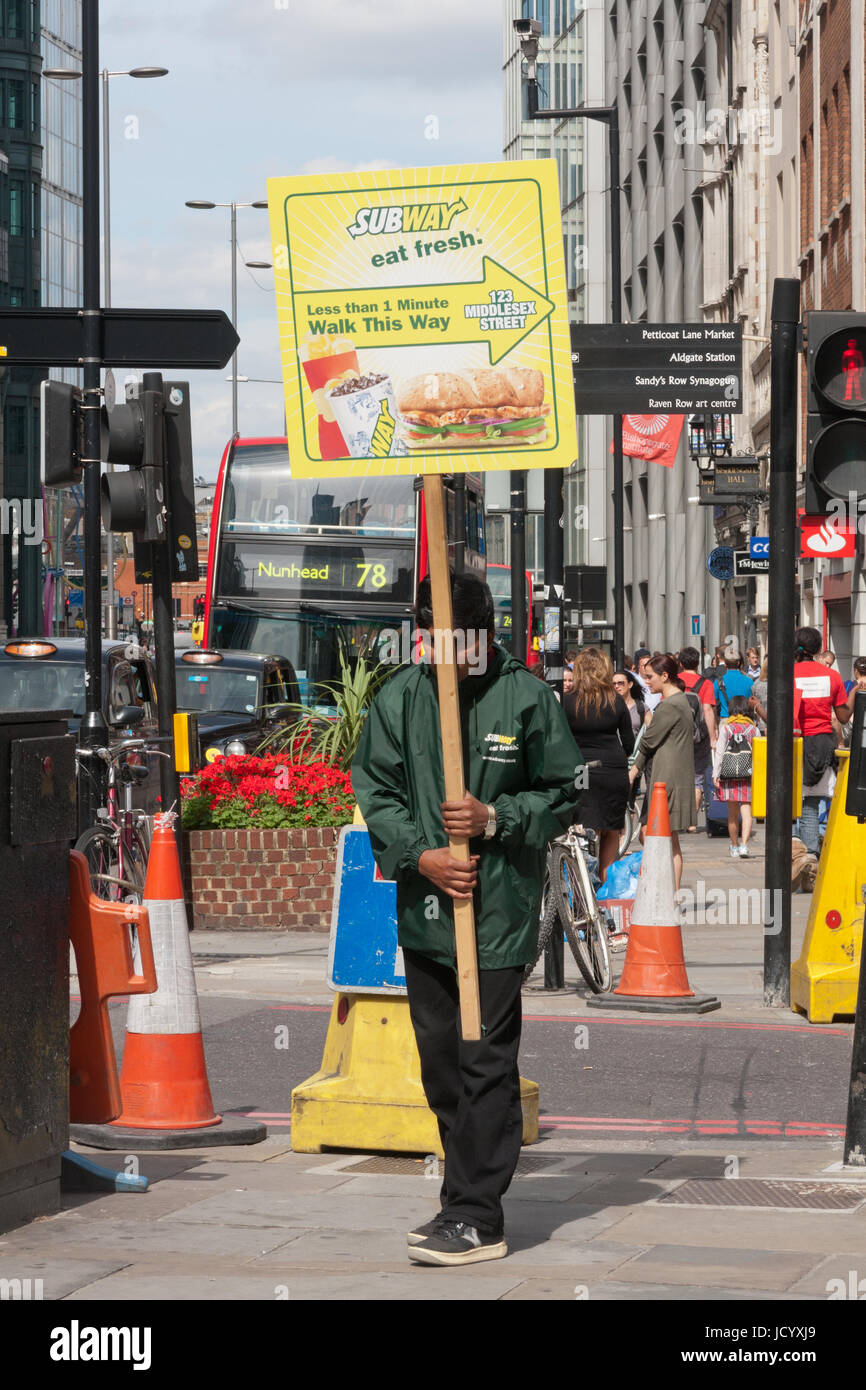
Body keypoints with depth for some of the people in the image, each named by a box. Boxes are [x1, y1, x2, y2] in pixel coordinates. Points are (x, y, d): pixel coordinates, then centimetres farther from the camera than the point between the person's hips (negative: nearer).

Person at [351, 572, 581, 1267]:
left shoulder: (528, 698, -5)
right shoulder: (398, 698, 3)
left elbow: (564, 793, 1)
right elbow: (376, 790, 5)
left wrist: (495, 818, -14)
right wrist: (421, 855, -9)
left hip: (500, 905, -5)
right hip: (424, 907, 5)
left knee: (486, 1061, -6)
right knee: (439, 1058, 13)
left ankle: (476, 1216, -3)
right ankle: (468, 1202, 26)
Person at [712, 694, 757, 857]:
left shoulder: (726, 727, 0)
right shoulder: (753, 728, 3)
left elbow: (720, 751, -2)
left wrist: (716, 774, -1)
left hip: (729, 772, 0)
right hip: (748, 774, 0)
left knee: (733, 813, 10)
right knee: (746, 811, -3)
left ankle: (734, 847, 19)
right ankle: (744, 845, -18)